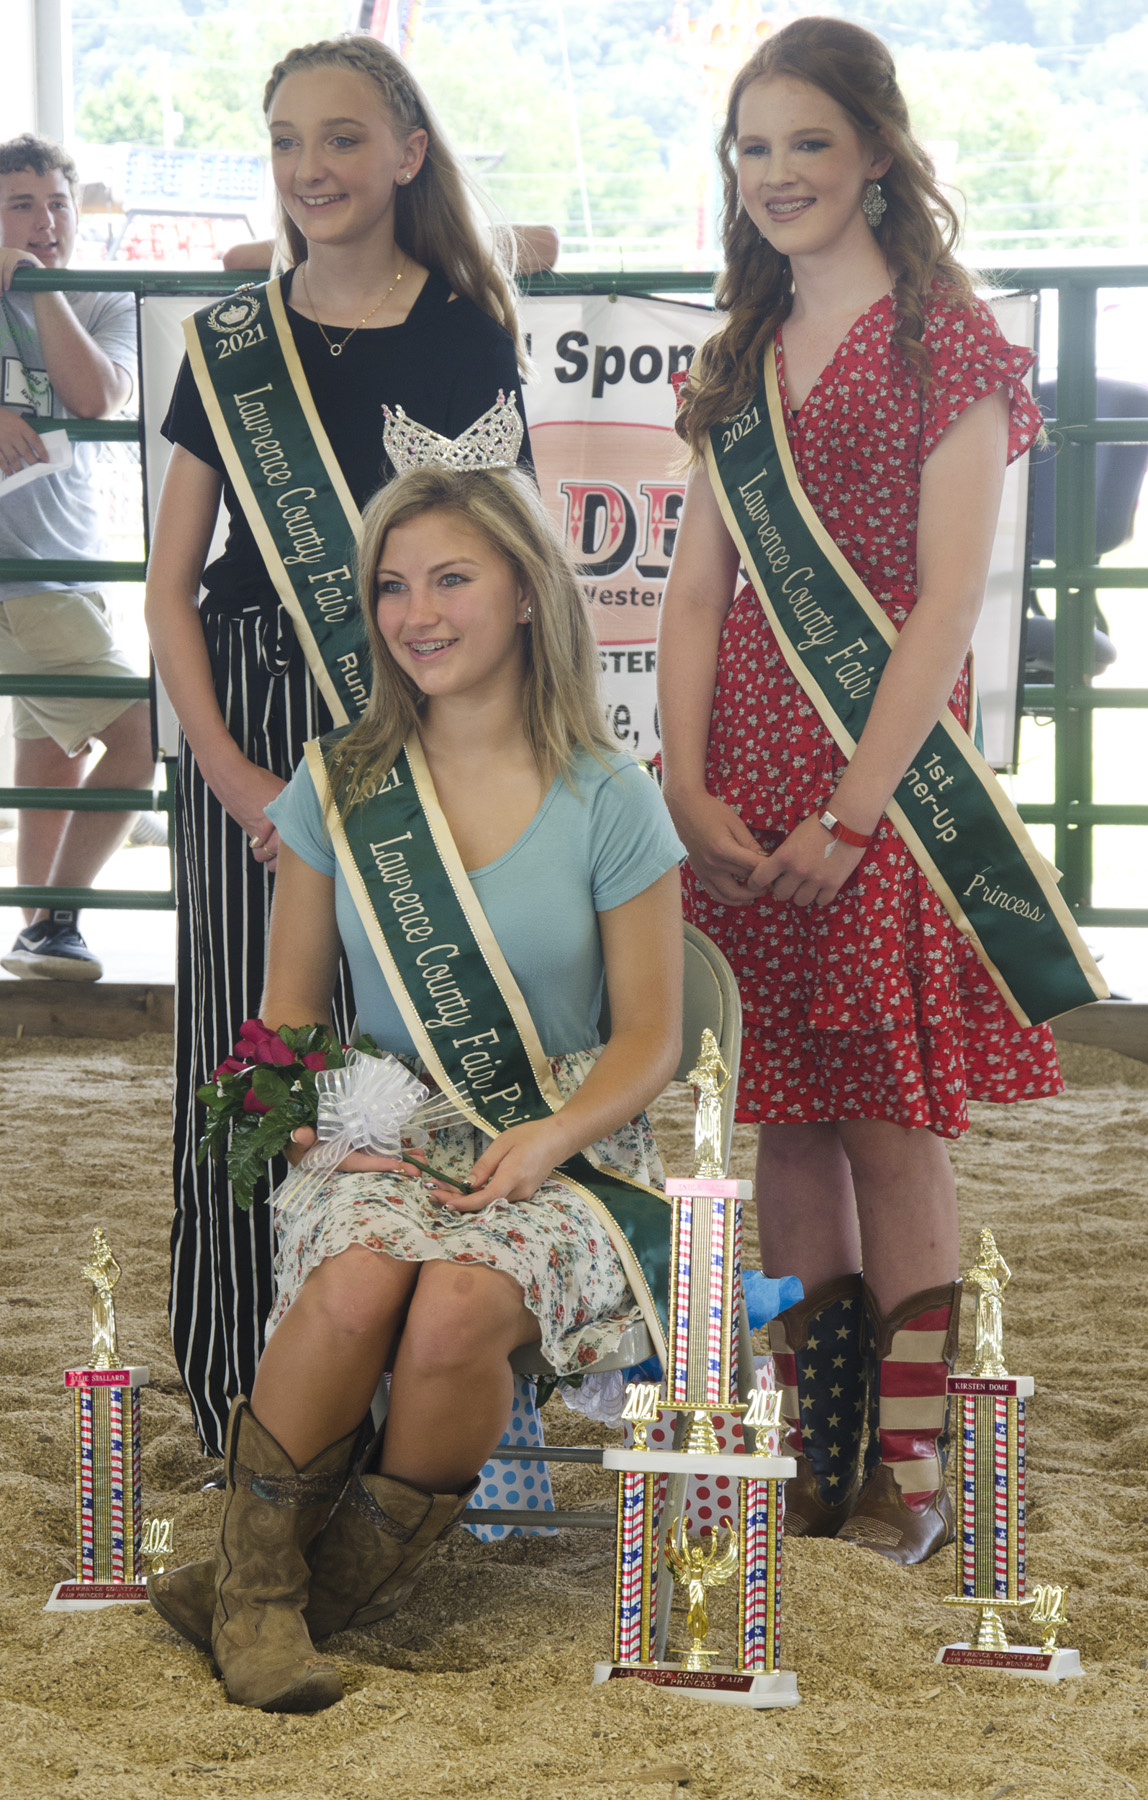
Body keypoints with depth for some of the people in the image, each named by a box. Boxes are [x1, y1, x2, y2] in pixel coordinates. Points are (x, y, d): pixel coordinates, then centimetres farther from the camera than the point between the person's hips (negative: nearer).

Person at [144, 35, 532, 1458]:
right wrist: (229, 767, -6)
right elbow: (171, 581, 6)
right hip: (245, 728, 2)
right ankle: (246, 1407, 13)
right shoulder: (230, 344, 8)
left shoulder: (465, 337, 0)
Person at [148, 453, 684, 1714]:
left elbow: (648, 1037, 2)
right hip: (378, 1149, 1)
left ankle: (342, 1584, -11)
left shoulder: (609, 804, 2)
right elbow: (287, 1012, 12)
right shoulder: (336, 790, 8)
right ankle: (257, 1580, -17)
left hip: (560, 1155, -1)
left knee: (460, 1301, -34)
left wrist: (550, 1138, -17)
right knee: (359, 1277, -35)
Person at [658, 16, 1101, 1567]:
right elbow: (697, 590, 11)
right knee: (786, 1120, 7)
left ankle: (909, 1466, 4)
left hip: (883, 775, -6)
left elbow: (949, 603, -10)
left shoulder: (945, 344, -2)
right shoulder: (743, 361, 16)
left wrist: (853, 813, -15)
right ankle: (815, 1461, 14)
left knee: (889, 1121, -4)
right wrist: (686, 788, -3)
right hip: (744, 791, 6)